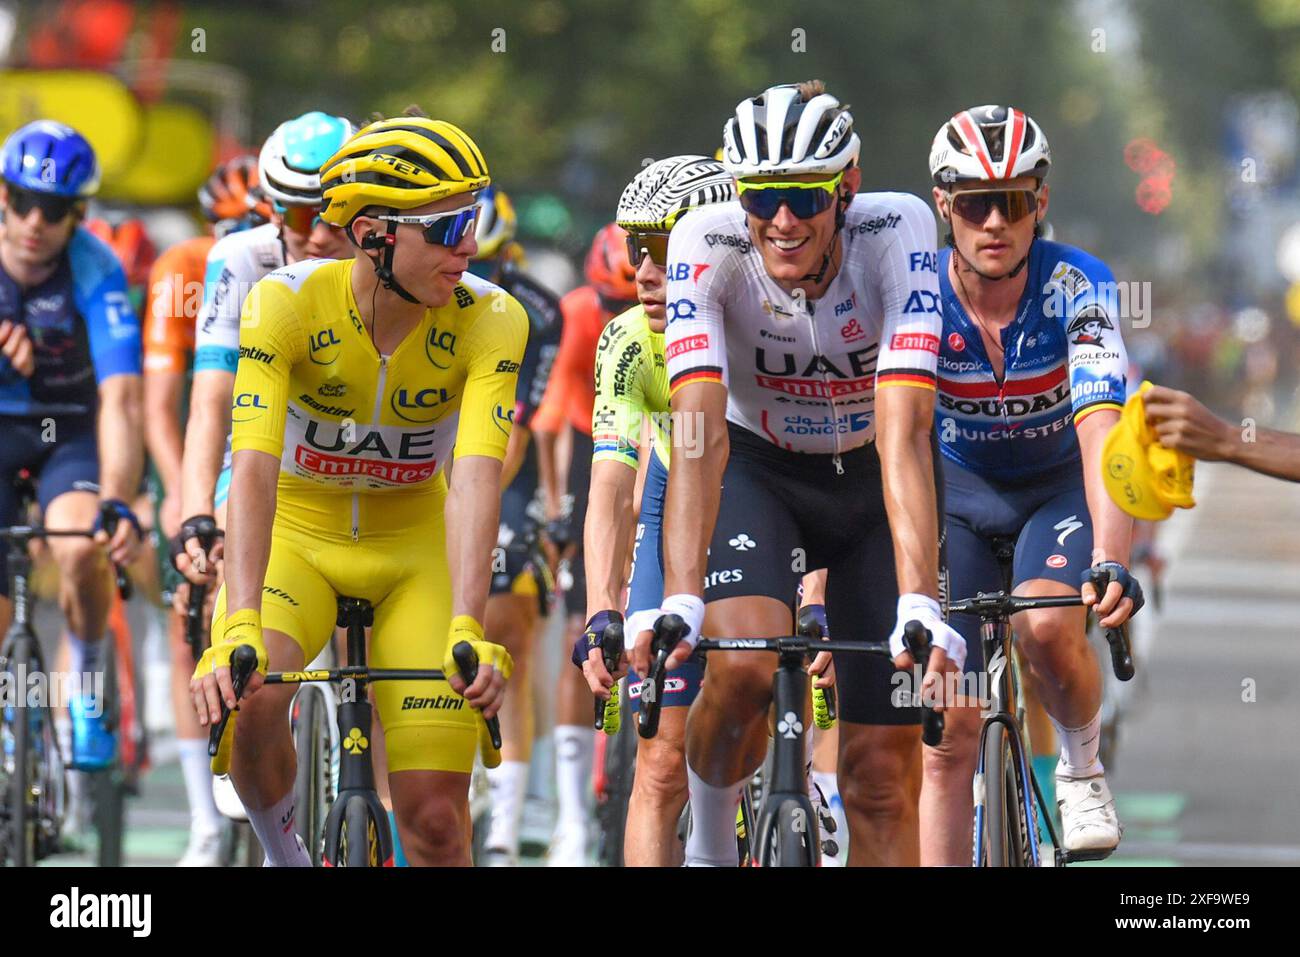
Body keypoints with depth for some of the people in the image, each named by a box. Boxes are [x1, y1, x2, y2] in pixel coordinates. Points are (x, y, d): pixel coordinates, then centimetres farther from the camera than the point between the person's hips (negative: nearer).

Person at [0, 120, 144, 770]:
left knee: (82, 548, -31)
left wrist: (118, 503, -46)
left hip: (69, 432, -2)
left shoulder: (96, 272, -24)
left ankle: (86, 686, -4)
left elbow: (120, 401, -32)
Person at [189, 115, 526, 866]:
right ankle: (285, 854, -2)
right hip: (298, 532, -1)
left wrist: (469, 630, -45)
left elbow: (476, 479, -31)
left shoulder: (491, 320, -20)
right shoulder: (285, 303, -24)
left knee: (435, 817, -10)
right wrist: (239, 628, -47)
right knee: (246, 702, -31)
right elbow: (254, 468, -34)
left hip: (416, 544, 1)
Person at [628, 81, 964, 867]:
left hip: (871, 478, 0)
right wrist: (681, 602, -46)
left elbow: (904, 437, -37)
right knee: (744, 667, -29)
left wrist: (920, 607, -46)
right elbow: (701, 433, -35)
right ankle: (711, 845, 0)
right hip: (758, 470, 0)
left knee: (881, 774, -5)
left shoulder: (897, 233, -29)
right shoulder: (708, 245, -27)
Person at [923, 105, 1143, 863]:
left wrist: (1112, 561, -54)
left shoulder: (1077, 287, -26)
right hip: (957, 493, 1)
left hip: (1060, 485, -1)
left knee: (1048, 626, -31)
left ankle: (1082, 767, -1)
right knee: (951, 727, -9)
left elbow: (1102, 431, -38)